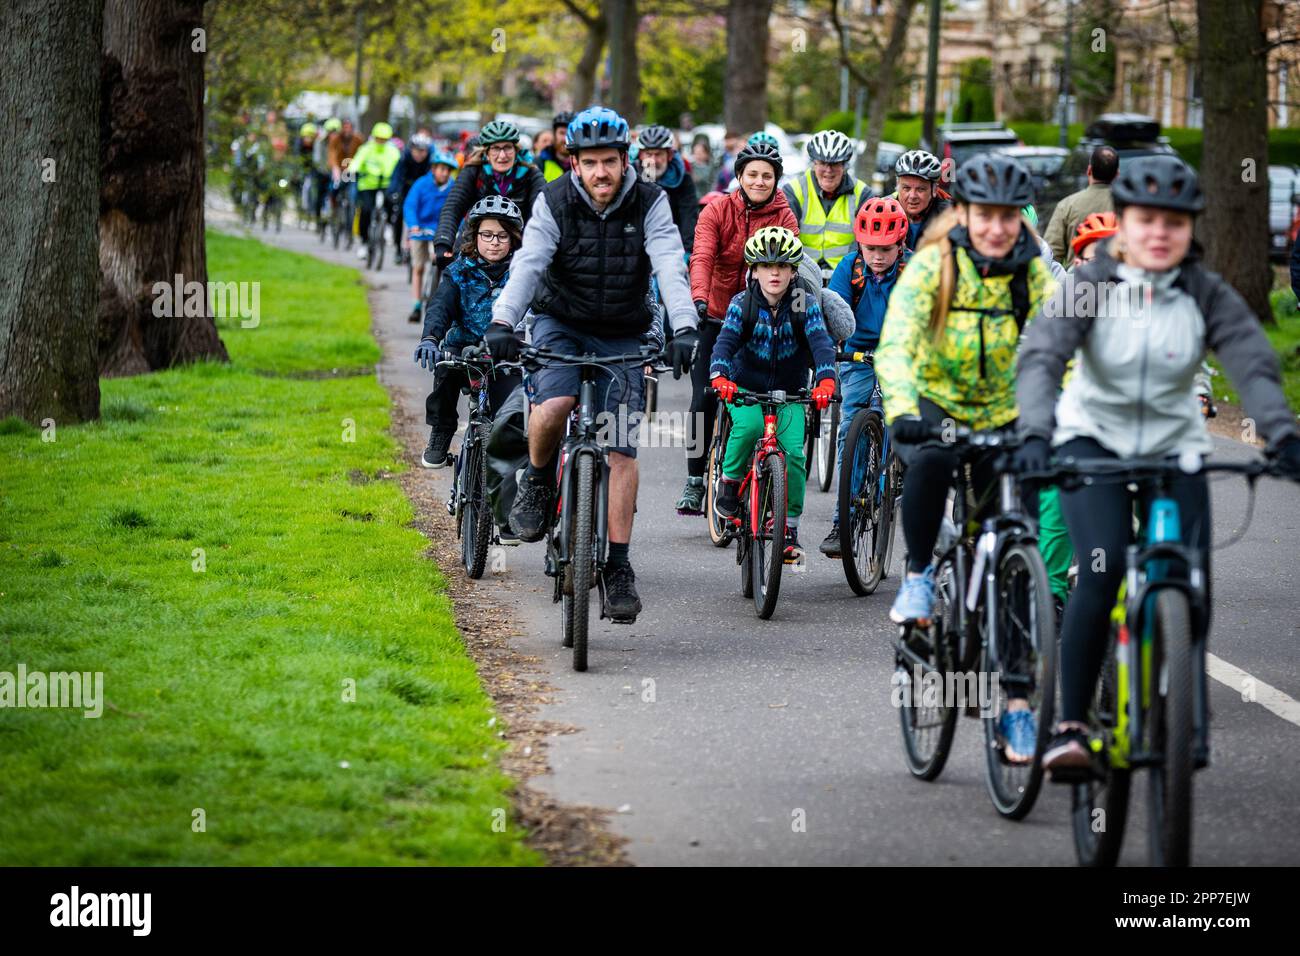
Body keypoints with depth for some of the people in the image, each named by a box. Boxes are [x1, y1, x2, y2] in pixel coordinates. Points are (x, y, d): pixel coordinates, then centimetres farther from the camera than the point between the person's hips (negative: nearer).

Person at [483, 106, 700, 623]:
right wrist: (502, 322, -42)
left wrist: (685, 329, -41)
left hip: (623, 337, 1)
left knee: (621, 450, -6)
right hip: (561, 324, -1)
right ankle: (538, 480, 0)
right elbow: (528, 264, -25)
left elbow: (671, 268, -24)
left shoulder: (650, 203, -13)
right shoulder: (554, 202, -14)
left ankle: (618, 567, 0)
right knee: (554, 405, -31)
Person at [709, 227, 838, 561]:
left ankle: (790, 530, -3)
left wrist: (825, 380, -44)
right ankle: (730, 480, -5)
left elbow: (821, 342, -24)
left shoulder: (804, 305, -11)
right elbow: (726, 341, -24)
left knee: (793, 452, -17)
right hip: (746, 388, -1)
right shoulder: (742, 303, -11)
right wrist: (719, 376, -45)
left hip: (789, 393, 1)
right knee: (748, 426, -33)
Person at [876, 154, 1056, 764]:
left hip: (999, 417, 3)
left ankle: (1016, 701, 3)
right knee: (930, 462, -39)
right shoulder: (933, 265, -17)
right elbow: (895, 345, -28)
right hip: (932, 407, -3)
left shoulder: (1033, 273, -8)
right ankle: (918, 575, -14)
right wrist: (902, 410, -46)